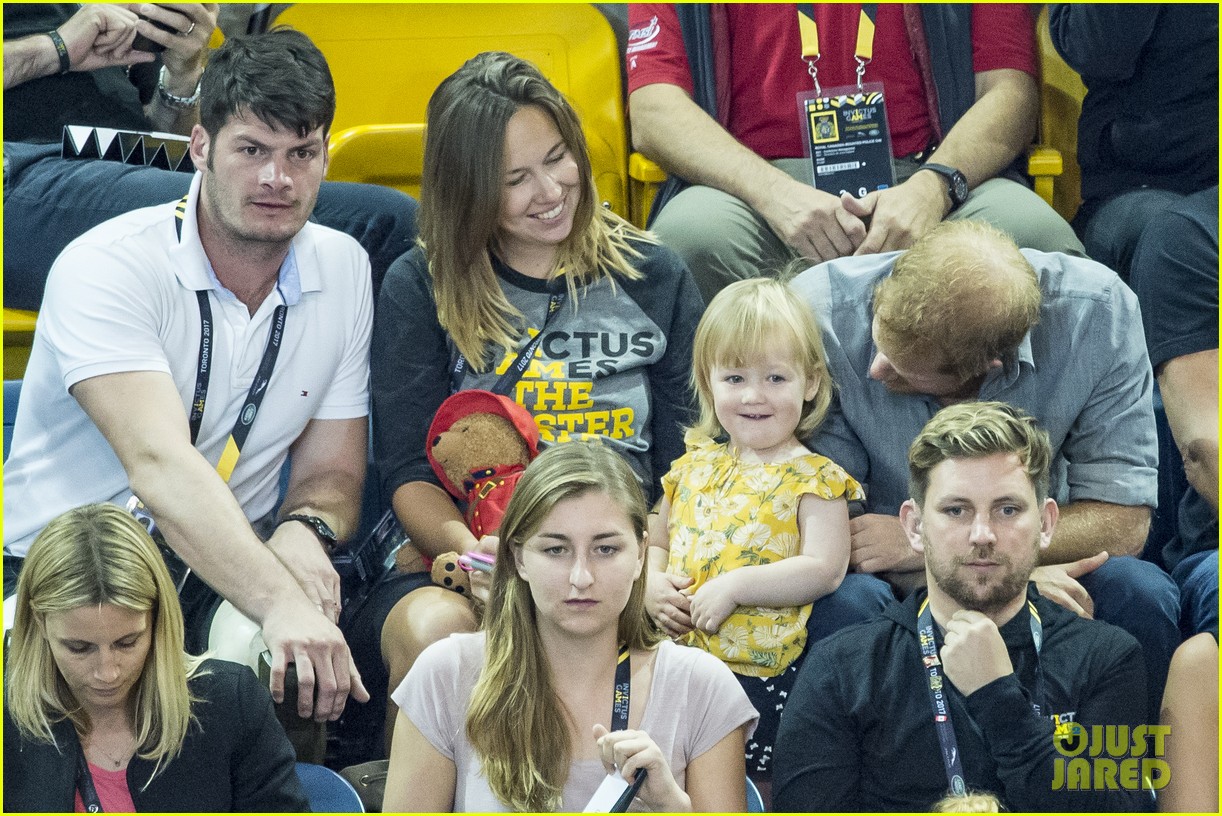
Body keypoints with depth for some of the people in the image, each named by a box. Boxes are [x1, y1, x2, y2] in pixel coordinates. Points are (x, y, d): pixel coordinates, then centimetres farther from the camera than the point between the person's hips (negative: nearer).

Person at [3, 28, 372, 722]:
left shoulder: (345, 270, 5)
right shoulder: (106, 267, -16)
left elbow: (332, 470, 9)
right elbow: (161, 465, -30)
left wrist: (305, 529, -18)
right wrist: (277, 605, -45)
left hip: (231, 571, 5)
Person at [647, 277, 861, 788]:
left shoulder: (814, 479, -1)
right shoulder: (695, 468, 16)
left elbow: (825, 569, -12)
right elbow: (656, 542, 25)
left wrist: (735, 585, -18)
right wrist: (652, 583, 2)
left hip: (759, 673, -5)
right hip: (675, 661, 5)